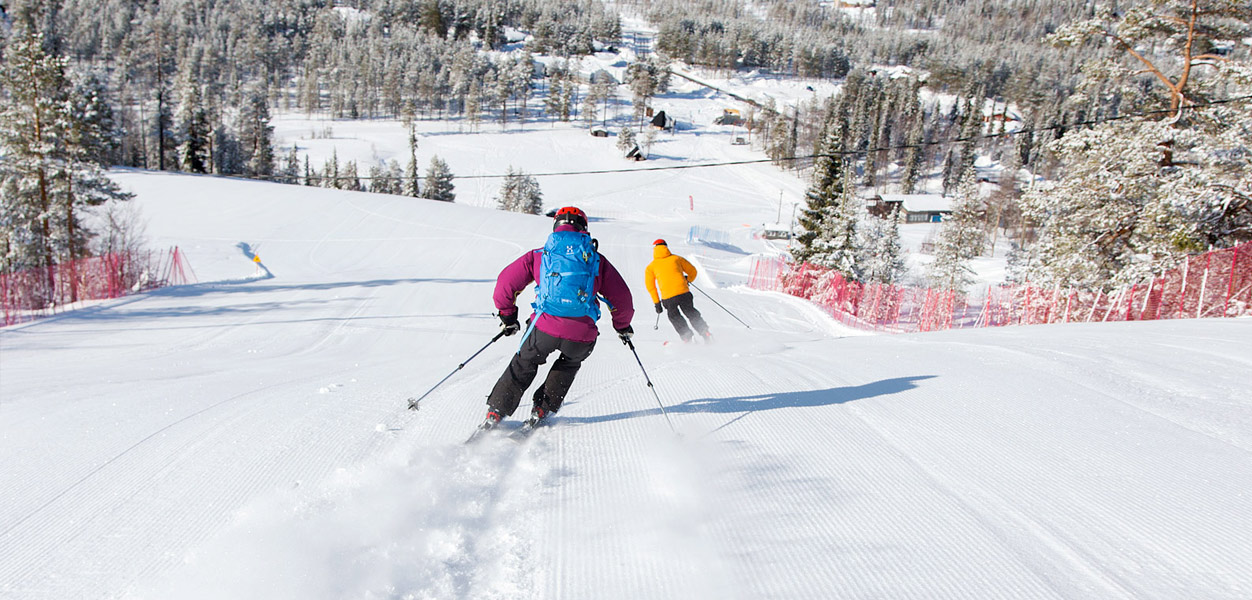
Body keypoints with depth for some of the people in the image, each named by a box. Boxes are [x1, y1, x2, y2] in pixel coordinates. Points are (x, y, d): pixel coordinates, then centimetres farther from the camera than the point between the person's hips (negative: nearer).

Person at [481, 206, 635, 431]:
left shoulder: (538, 255, 13)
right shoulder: (597, 260, 14)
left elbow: (506, 282, 11)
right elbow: (622, 298, 16)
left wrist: (507, 316, 26)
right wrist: (623, 326, 33)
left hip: (544, 327, 0)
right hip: (582, 334, 1)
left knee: (524, 365, 24)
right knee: (570, 363, 32)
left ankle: (495, 414, 17)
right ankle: (542, 410, 27)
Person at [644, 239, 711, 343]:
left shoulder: (651, 266, 13)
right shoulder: (676, 258, 13)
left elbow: (650, 286, 10)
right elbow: (692, 271, 17)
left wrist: (656, 302, 14)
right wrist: (688, 280, 38)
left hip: (668, 298, -1)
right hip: (683, 292, 1)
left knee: (675, 317, 19)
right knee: (691, 314, 16)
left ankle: (687, 338, 11)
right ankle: (705, 334, 10)